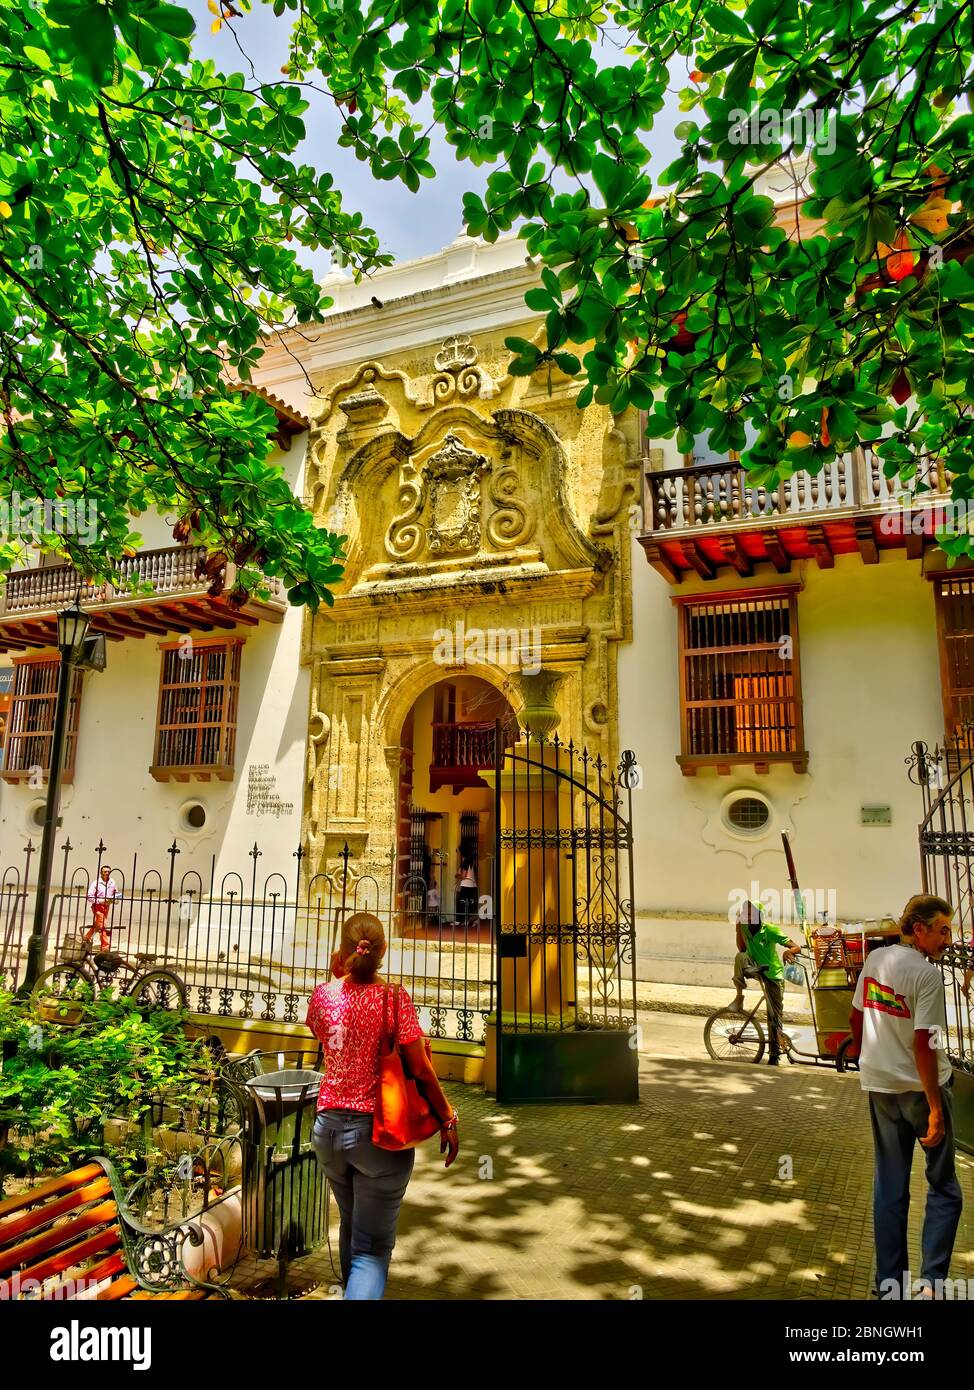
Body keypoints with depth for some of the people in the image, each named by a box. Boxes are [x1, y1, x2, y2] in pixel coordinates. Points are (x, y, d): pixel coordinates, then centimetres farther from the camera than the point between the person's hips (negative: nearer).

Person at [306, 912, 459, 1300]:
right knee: (372, 1249, 5)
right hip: (379, 1131, -5)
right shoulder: (394, 998, -16)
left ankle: (354, 1289, 47)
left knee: (351, 1225, 28)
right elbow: (420, 1069, -13)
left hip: (330, 1126, 5)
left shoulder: (323, 995, -5)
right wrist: (448, 1119, -1)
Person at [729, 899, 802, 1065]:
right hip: (754, 969, 3)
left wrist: (788, 951, -43)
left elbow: (796, 947, -21)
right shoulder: (745, 929, -7)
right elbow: (742, 949, -15)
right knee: (741, 957, -30)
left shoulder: (770, 930, -18)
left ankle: (774, 1053, 10)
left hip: (772, 973, -3)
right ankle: (739, 995, -18)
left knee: (775, 1013, -4)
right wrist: (739, 929, -21)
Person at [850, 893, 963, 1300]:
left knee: (889, 1188, 13)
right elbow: (923, 1044, -22)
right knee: (943, 1188, 11)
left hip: (879, 1087, 6)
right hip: (920, 1087, -6)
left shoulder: (874, 959, 3)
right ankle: (931, 1281, 8)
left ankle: (889, 1282, 18)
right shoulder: (927, 974, -18)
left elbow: (855, 1018, 10)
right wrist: (936, 1108, -18)